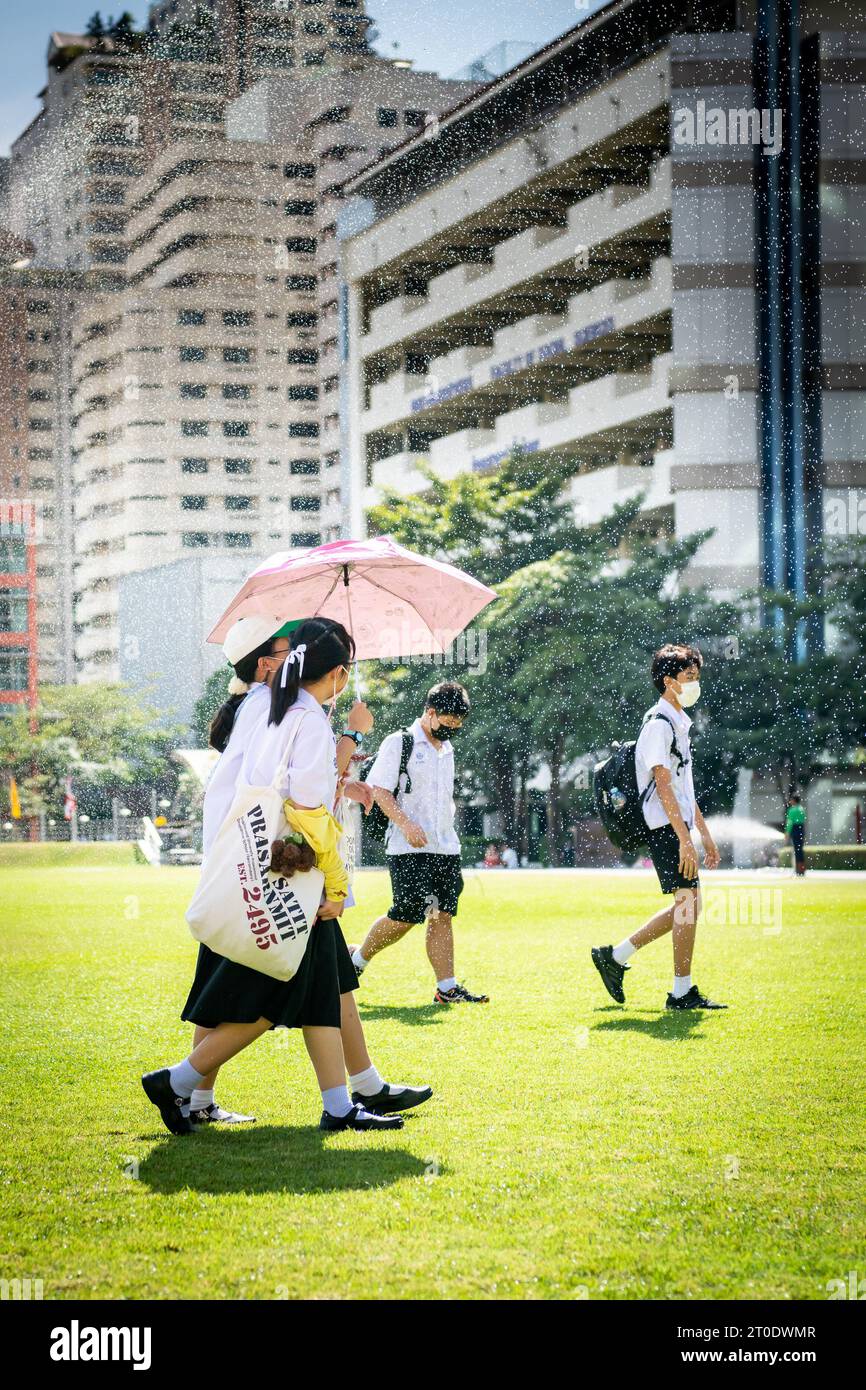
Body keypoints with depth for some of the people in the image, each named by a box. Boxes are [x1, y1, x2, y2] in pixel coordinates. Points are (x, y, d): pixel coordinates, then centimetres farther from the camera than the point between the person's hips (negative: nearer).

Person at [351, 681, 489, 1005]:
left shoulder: (446, 750, 18)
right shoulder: (399, 743, -5)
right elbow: (378, 789, -12)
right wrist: (406, 824, -22)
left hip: (445, 848, 7)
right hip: (409, 849, -7)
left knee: (442, 915, 2)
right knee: (406, 916, -9)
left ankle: (447, 988, 1)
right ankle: (357, 960, 12)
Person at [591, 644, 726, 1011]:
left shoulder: (679, 722, 19)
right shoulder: (658, 724, -13)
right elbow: (664, 788, -19)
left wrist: (704, 832, 23)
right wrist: (685, 840, -23)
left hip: (678, 826, 10)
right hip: (666, 828, -10)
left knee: (687, 905, 11)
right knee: (688, 902, -7)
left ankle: (614, 956, 16)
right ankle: (682, 992, 0)